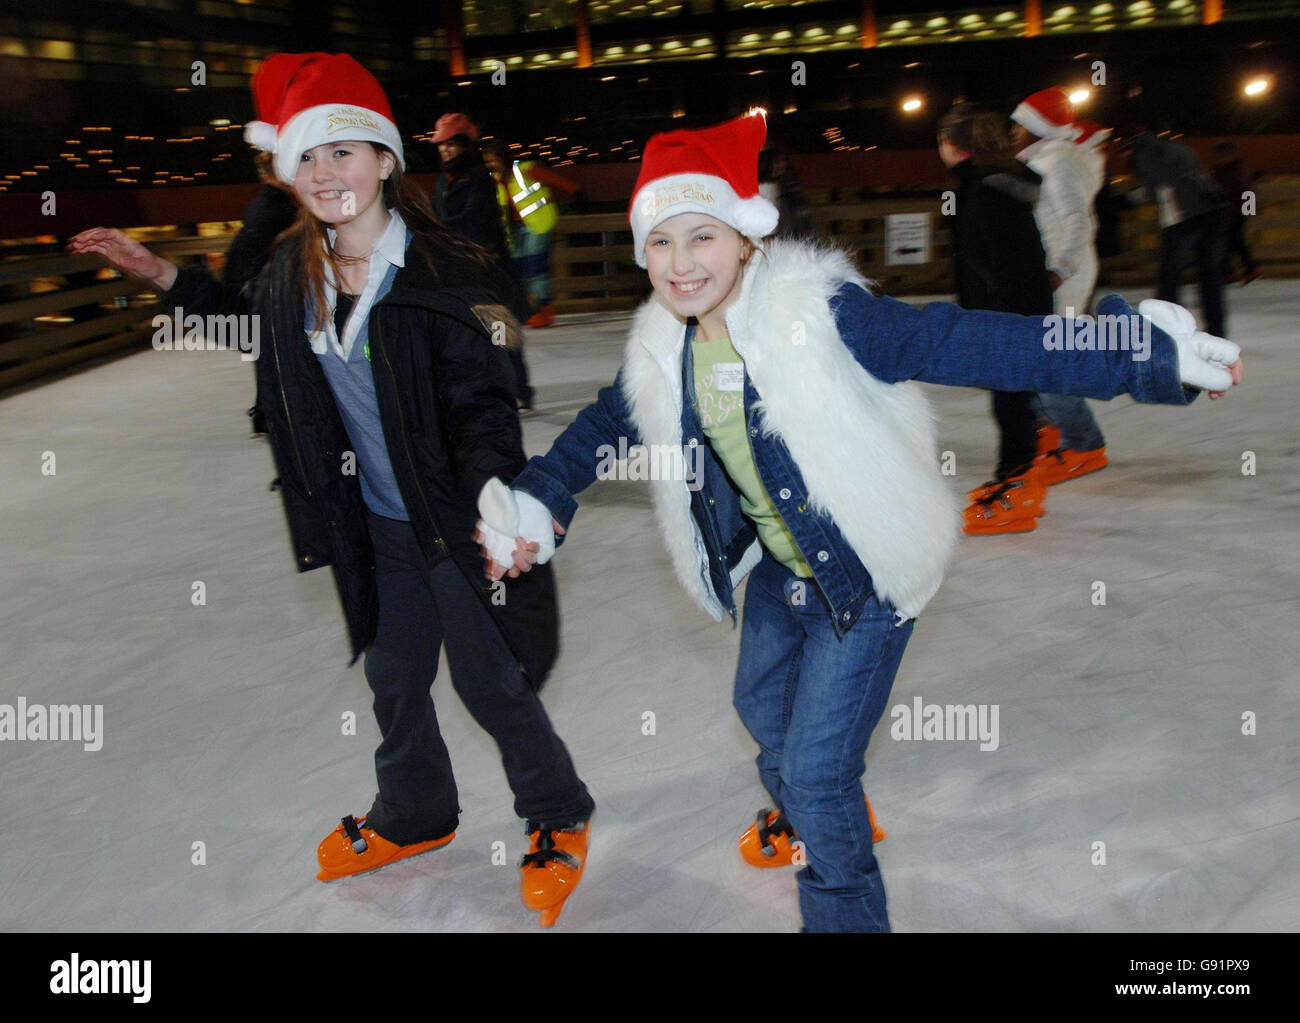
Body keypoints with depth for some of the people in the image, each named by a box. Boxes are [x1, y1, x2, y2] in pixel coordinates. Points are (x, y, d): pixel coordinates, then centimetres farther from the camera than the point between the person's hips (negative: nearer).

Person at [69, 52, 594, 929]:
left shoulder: (443, 272, -21)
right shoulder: (294, 271, -1)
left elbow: (483, 403, -21)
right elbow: (261, 331, 21)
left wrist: (495, 497, -37)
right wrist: (169, 279, 14)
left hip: (455, 520, -6)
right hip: (375, 523, 6)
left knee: (490, 684, 6)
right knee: (394, 676, 21)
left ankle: (559, 820, 31)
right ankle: (413, 816, 46)